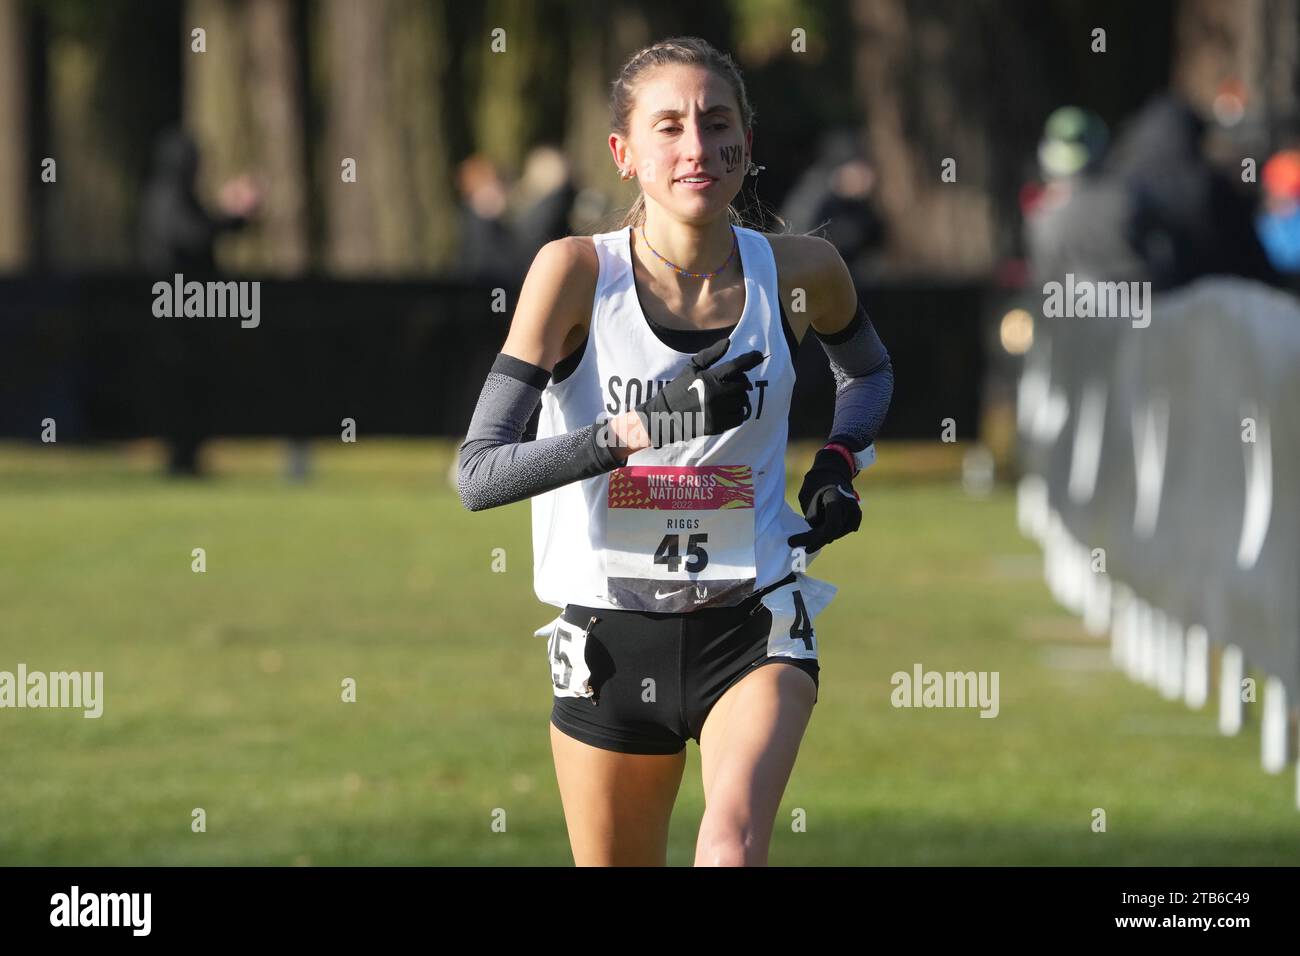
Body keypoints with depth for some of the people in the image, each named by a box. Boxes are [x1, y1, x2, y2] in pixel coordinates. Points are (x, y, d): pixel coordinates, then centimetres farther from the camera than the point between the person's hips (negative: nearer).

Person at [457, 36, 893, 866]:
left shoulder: (799, 273, -3)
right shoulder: (577, 271, -10)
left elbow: (869, 371, 22)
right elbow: (478, 474, -16)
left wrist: (840, 463, 1)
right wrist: (643, 426, -27)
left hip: (755, 629, 0)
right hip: (612, 641, 0)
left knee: (732, 842, -27)